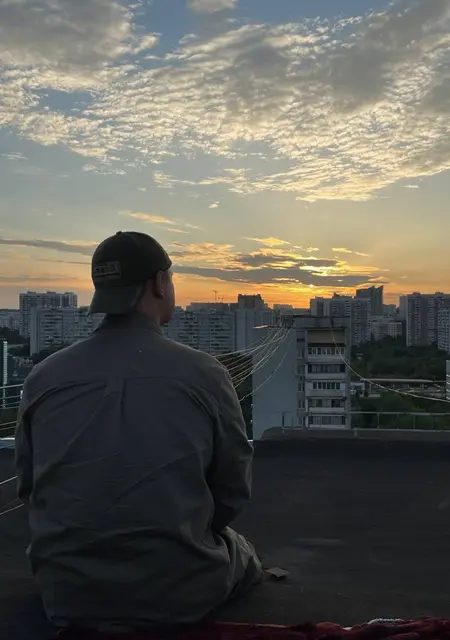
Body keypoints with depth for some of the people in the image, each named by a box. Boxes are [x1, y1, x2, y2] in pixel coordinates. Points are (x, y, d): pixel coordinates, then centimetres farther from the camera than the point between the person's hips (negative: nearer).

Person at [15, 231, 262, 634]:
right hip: (180, 592, -2)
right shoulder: (204, 374, -13)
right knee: (242, 555, 30)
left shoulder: (43, 378, -7)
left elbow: (29, 487, 4)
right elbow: (234, 490, -3)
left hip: (67, 594, 3)